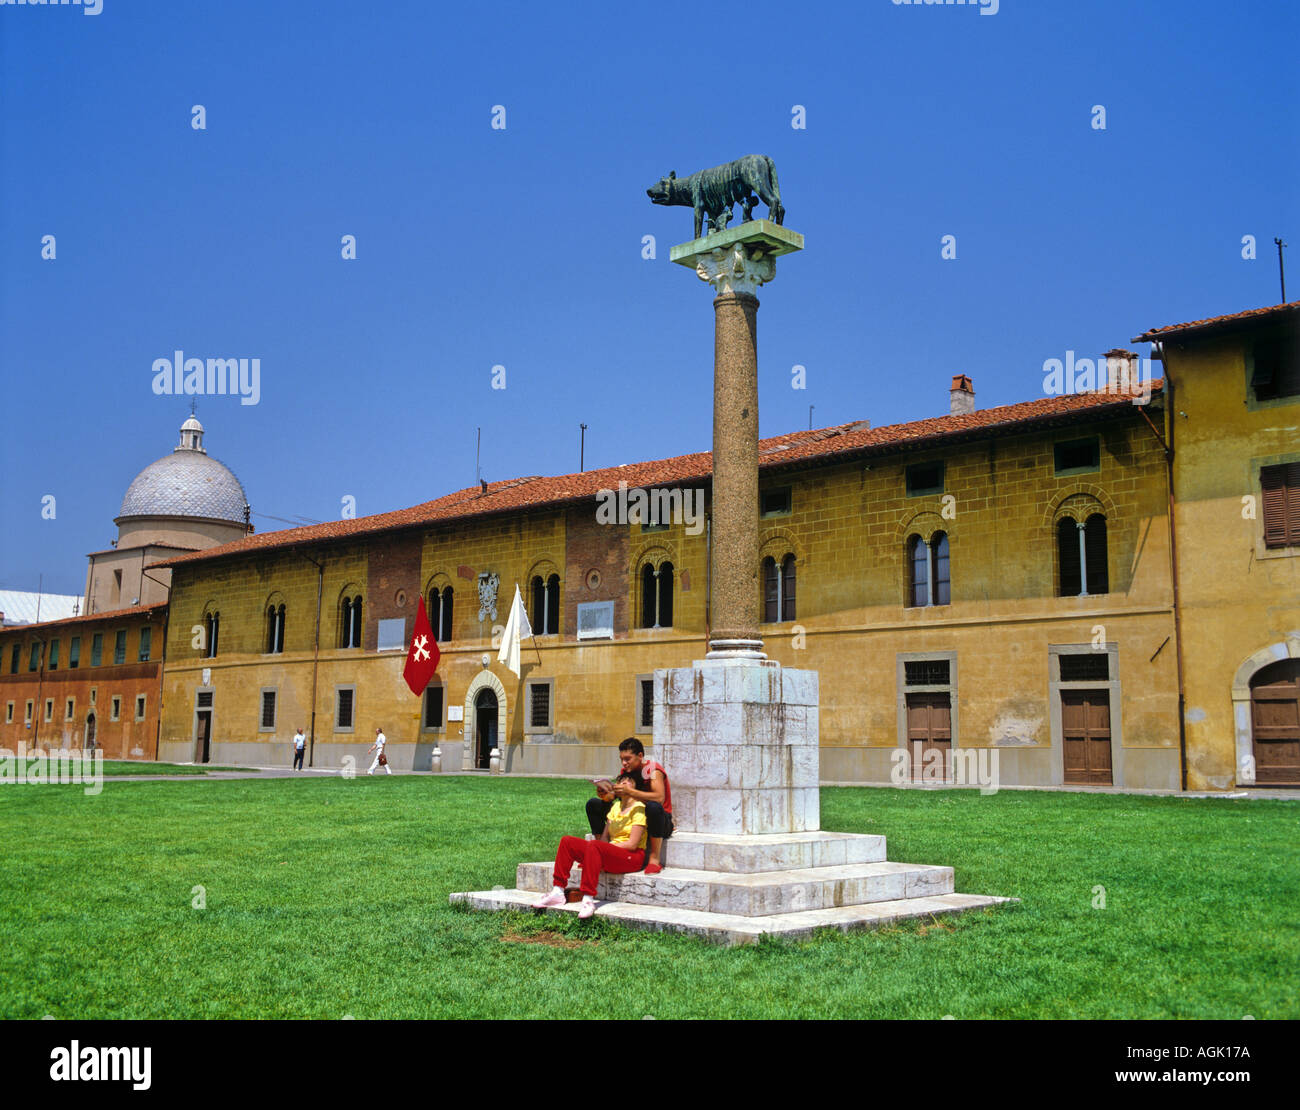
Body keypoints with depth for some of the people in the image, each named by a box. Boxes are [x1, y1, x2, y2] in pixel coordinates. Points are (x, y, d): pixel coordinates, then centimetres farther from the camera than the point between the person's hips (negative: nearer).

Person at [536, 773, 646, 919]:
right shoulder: (616, 806, 20)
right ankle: (557, 893, -12)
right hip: (611, 854, 8)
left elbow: (632, 844, -13)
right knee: (567, 842, -6)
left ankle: (588, 899, -44)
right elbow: (604, 836, 15)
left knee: (593, 846, -37)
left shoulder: (638, 808, -5)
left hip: (632, 858, -8)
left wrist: (607, 847, -12)